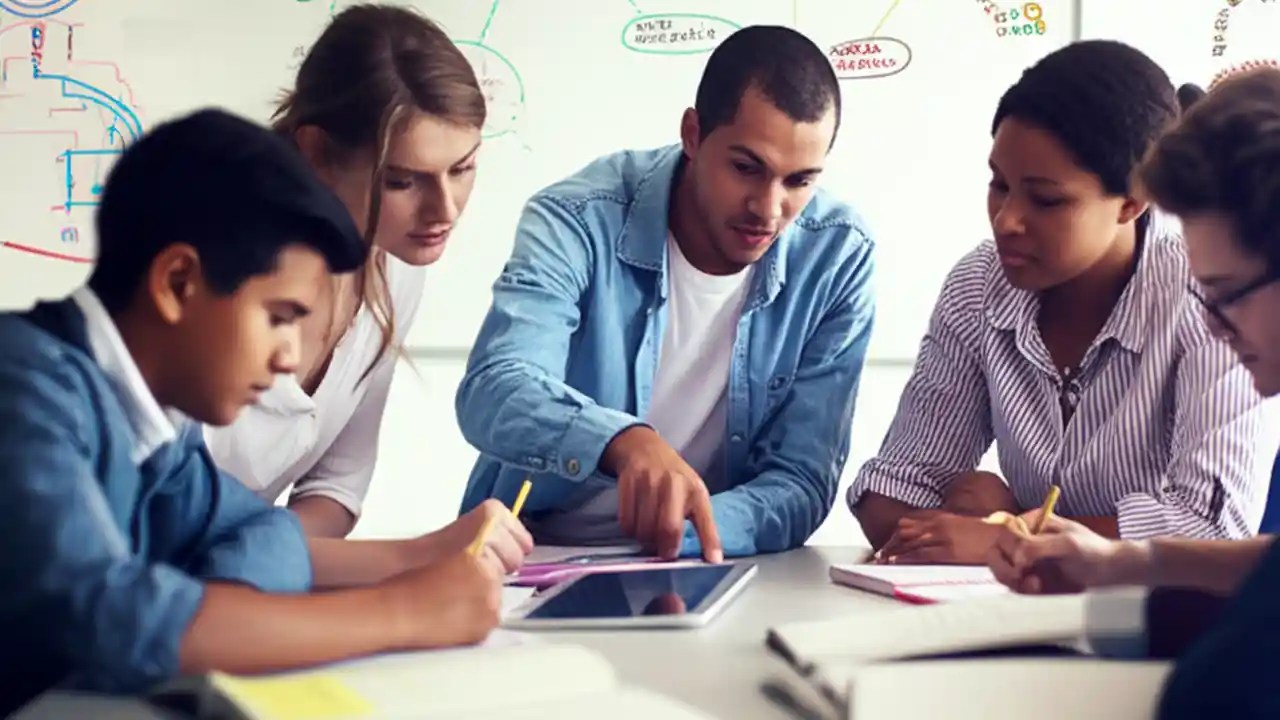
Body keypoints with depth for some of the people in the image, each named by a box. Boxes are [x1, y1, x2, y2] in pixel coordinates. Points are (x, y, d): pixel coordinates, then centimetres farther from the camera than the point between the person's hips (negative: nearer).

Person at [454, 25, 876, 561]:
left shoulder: (838, 259, -9)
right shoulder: (581, 221, -14)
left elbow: (803, 482, -10)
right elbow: (493, 393, -28)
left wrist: (683, 534, -30)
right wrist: (626, 441, -48)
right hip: (534, 557, -1)